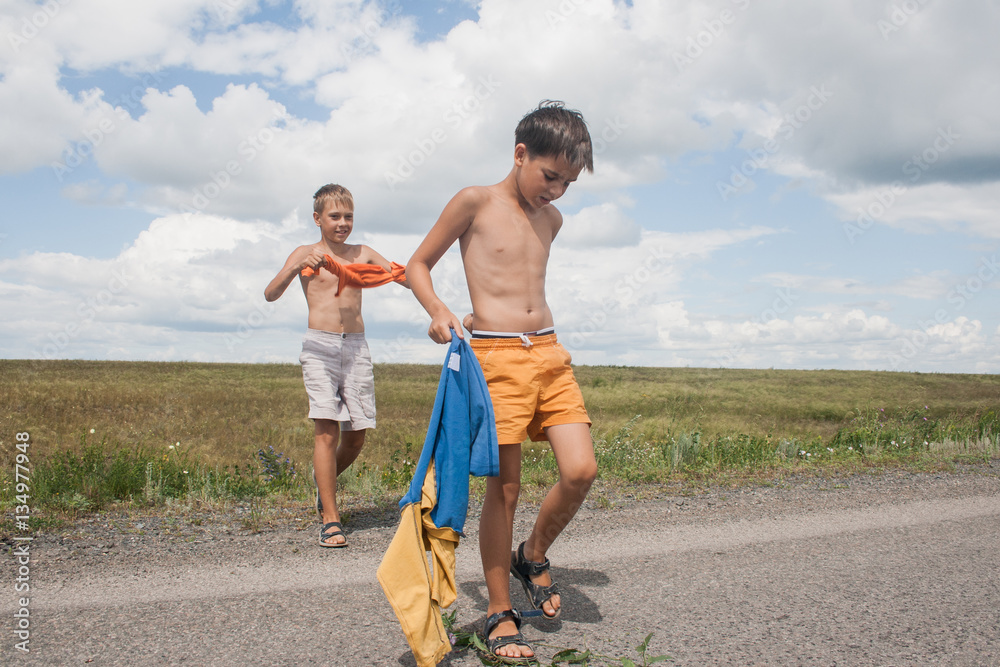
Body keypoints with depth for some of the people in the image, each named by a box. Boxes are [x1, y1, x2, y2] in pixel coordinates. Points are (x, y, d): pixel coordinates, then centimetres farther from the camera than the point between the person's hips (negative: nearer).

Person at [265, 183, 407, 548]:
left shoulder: (363, 254, 13)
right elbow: (270, 294, -8)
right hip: (319, 345, -3)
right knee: (327, 430, -12)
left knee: (356, 435, 5)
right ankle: (330, 520, -4)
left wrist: (403, 273, -13)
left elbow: (409, 281, 10)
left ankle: (324, 482, 36)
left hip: (356, 347, 3)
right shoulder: (306, 253, 5)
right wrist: (298, 266, -24)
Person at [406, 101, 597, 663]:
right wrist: (437, 309, -16)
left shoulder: (551, 219, 14)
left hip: (550, 352, 6)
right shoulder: (475, 202, -2)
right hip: (496, 356, -5)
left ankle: (534, 556, 21)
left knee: (581, 471, -7)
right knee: (505, 487, -4)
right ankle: (500, 613, 12)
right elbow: (419, 265, 3)